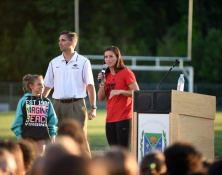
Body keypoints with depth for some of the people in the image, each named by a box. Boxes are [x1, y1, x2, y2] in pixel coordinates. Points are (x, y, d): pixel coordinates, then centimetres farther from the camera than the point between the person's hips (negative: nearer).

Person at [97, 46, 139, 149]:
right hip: (110, 119, 7)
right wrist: (102, 83, -4)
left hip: (124, 117, -7)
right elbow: (101, 98, 10)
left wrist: (120, 91, -19)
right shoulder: (106, 75, 15)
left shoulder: (126, 73, -4)